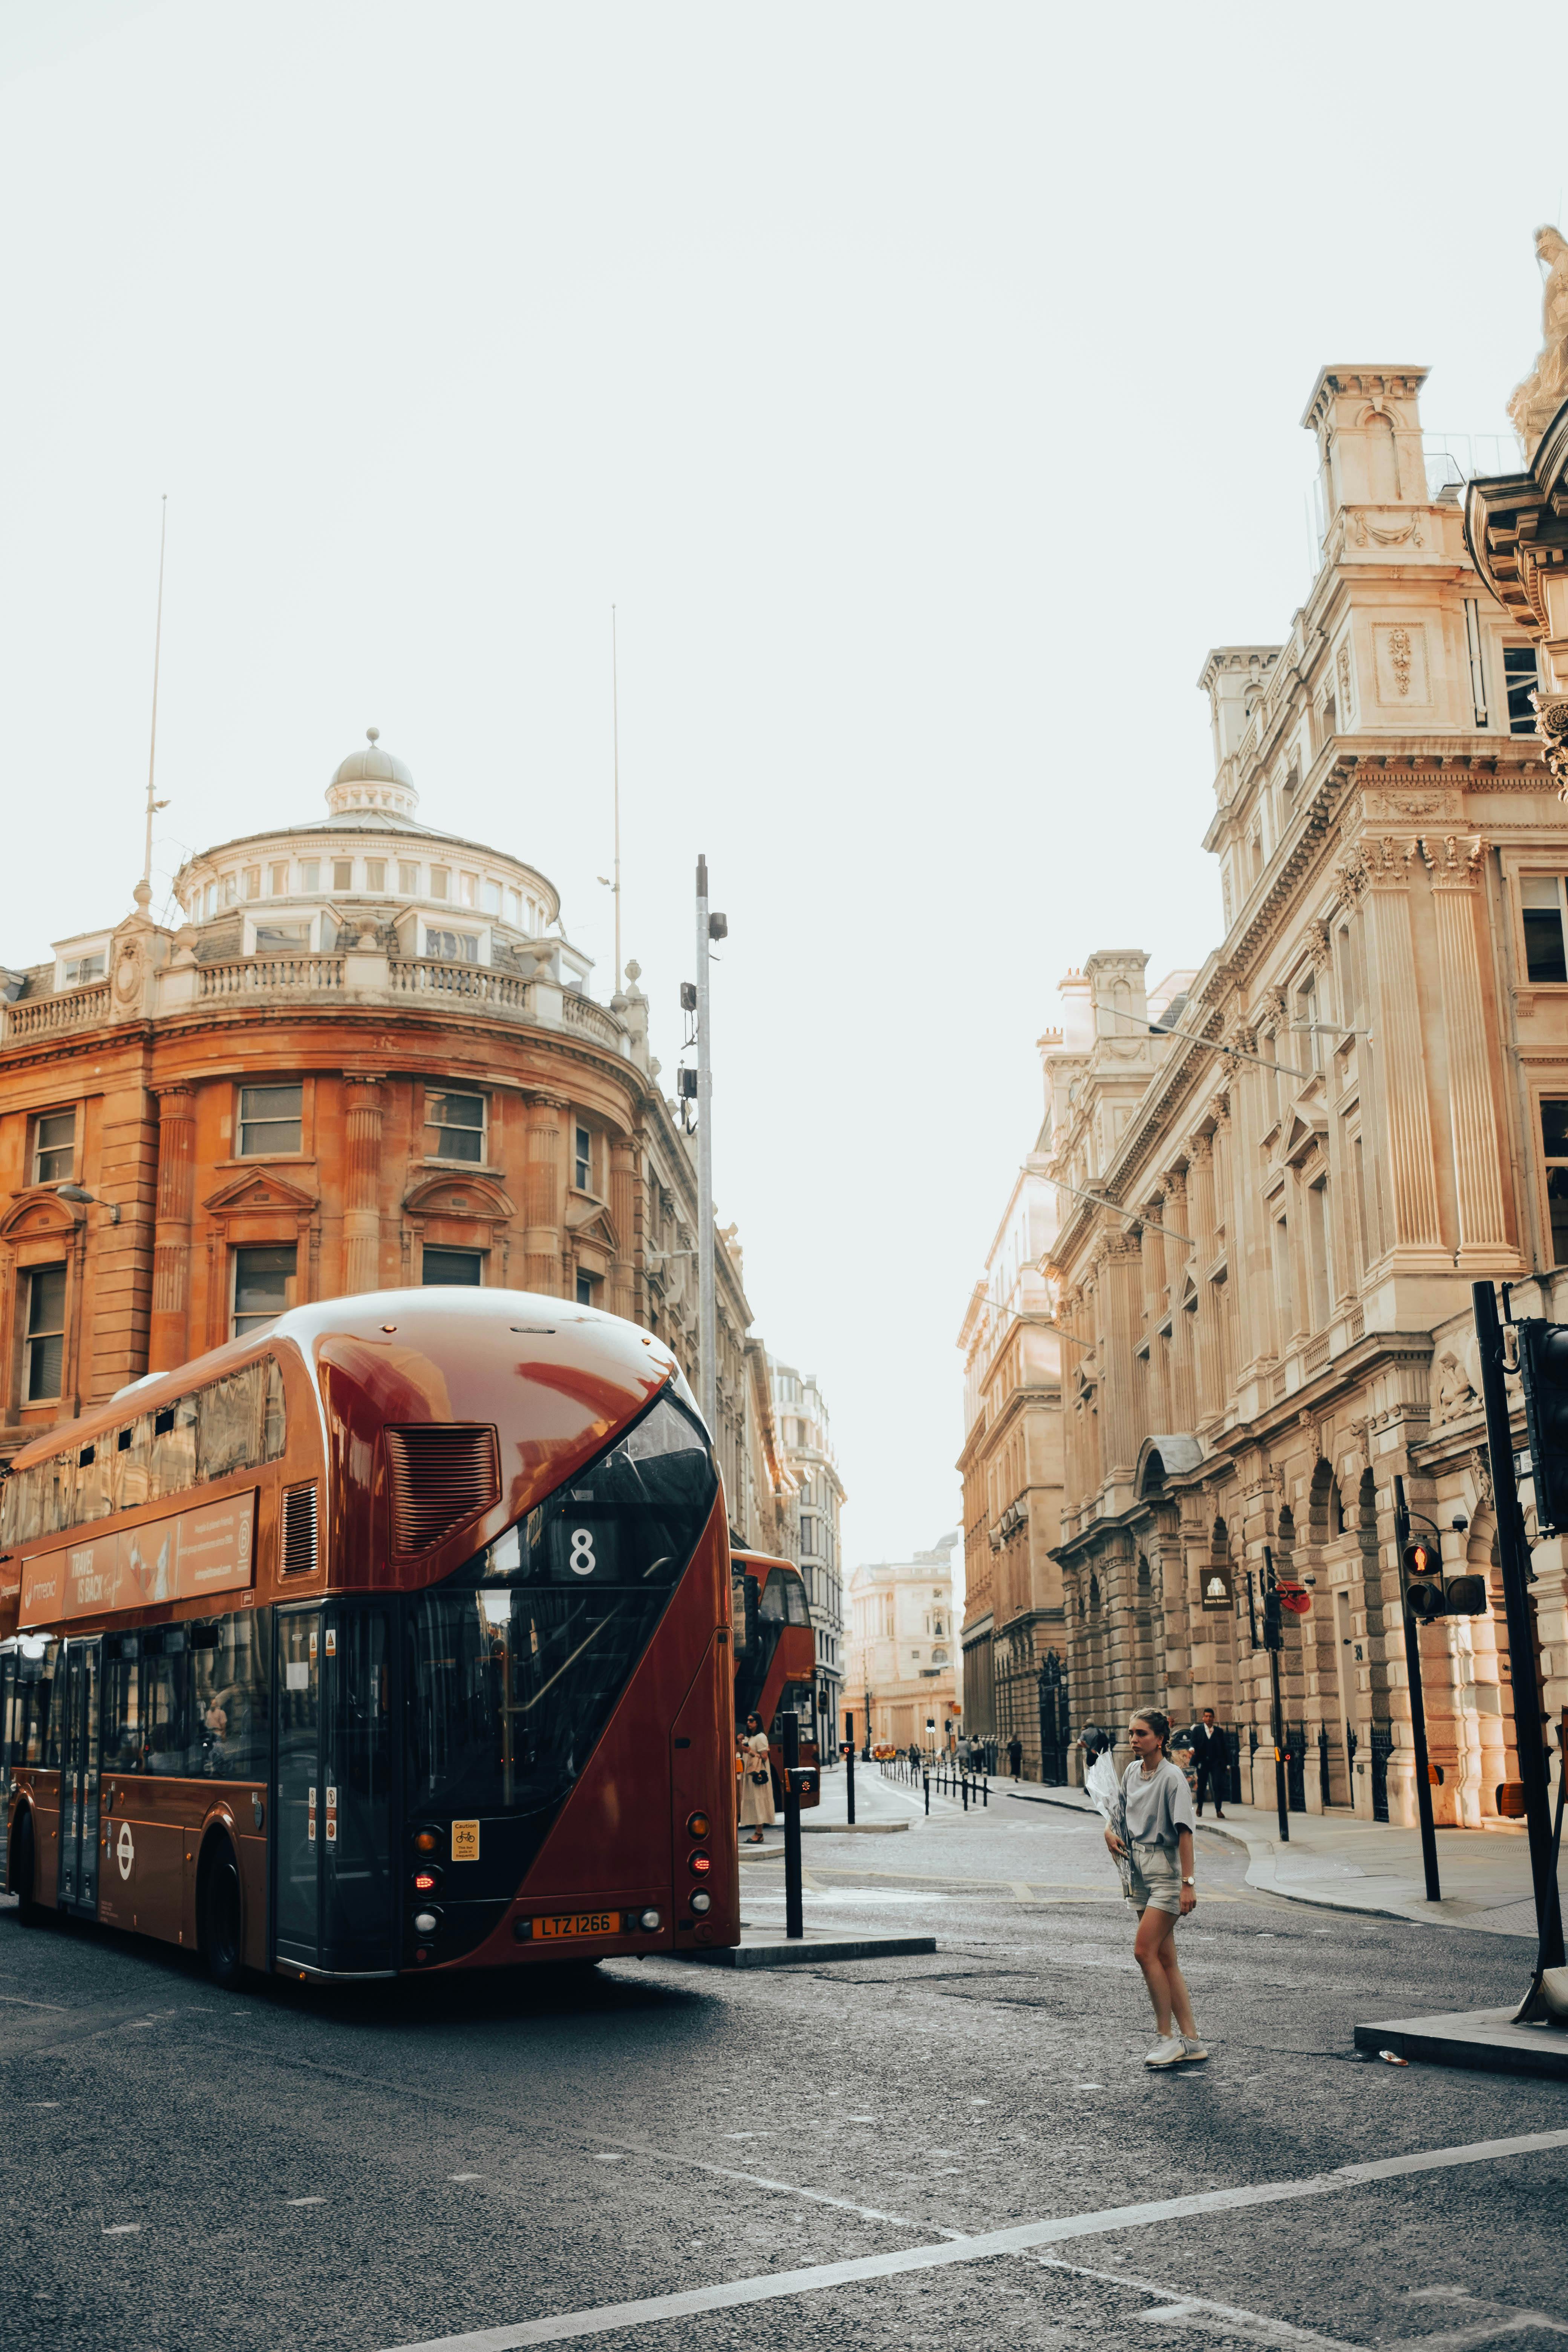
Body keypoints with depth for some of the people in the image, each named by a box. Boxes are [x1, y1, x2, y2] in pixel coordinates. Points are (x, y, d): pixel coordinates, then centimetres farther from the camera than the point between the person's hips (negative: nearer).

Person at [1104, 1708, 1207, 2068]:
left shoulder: (1172, 1778, -13)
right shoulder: (1132, 1772, 9)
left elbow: (1184, 1832, -18)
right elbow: (1122, 1812, 26)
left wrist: (1188, 1882, -23)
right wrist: (1110, 1830, 5)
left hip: (1166, 1870, -8)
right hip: (1139, 1870, 8)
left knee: (1144, 1951, -13)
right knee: (1165, 1959, 8)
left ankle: (1166, 2036, -3)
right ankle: (1190, 2041, 13)